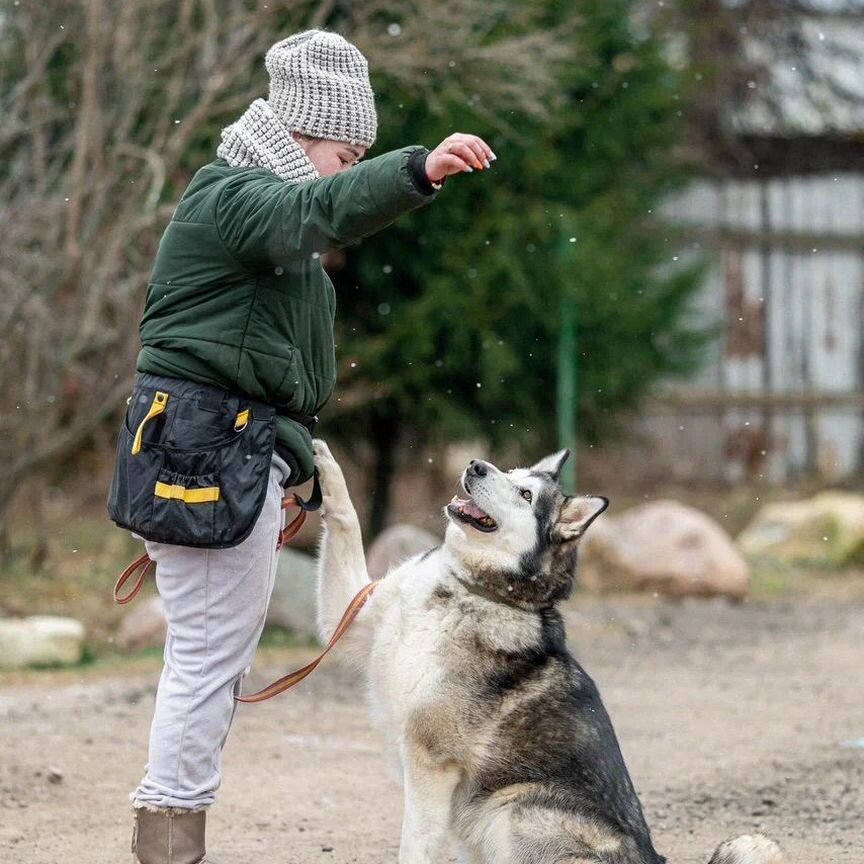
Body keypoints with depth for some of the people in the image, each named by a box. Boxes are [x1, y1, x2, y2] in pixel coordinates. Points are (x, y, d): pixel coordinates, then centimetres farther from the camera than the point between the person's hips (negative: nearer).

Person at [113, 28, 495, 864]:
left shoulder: (262, 207, 23)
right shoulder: (232, 196, -11)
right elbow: (322, 210, -33)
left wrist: (287, 468, 25)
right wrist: (417, 171, -50)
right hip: (212, 455, -11)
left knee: (216, 655, 14)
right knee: (210, 652, -10)